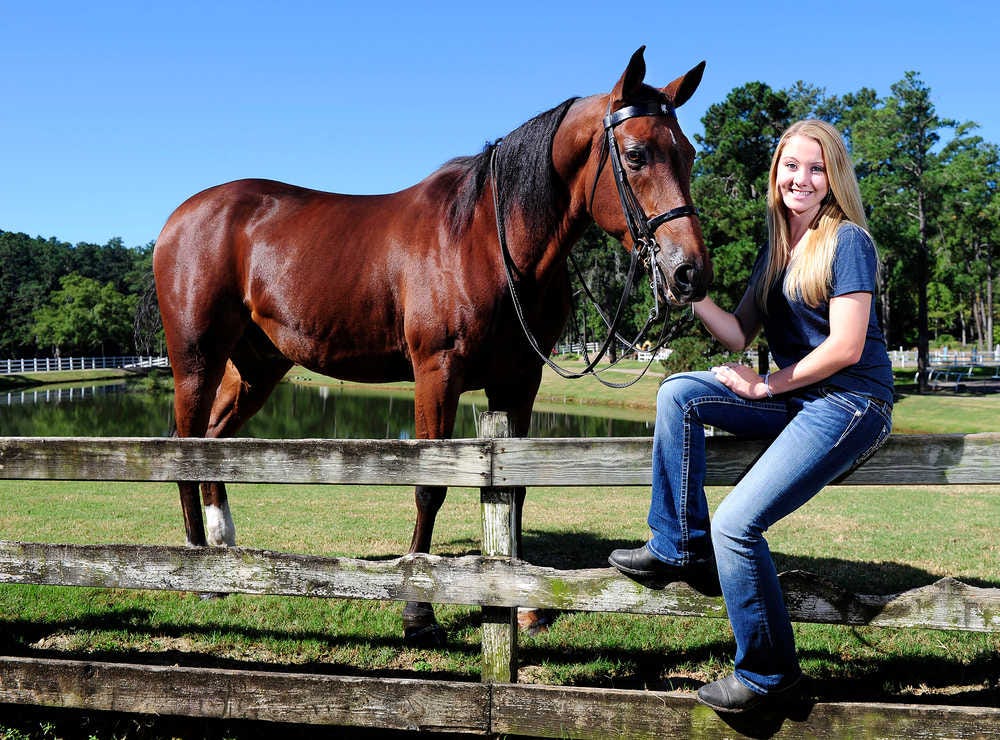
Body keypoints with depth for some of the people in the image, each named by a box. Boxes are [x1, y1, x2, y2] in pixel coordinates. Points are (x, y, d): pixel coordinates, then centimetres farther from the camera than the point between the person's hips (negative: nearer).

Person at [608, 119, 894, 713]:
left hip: (851, 403, -8)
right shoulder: (776, 250, 14)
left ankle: (769, 673, 2)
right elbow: (739, 335, 8)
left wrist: (765, 386, -11)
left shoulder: (848, 241, -10)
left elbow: (846, 348, -17)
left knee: (736, 524, -18)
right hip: (794, 399, 8)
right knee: (680, 392, -8)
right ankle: (680, 548, 1)